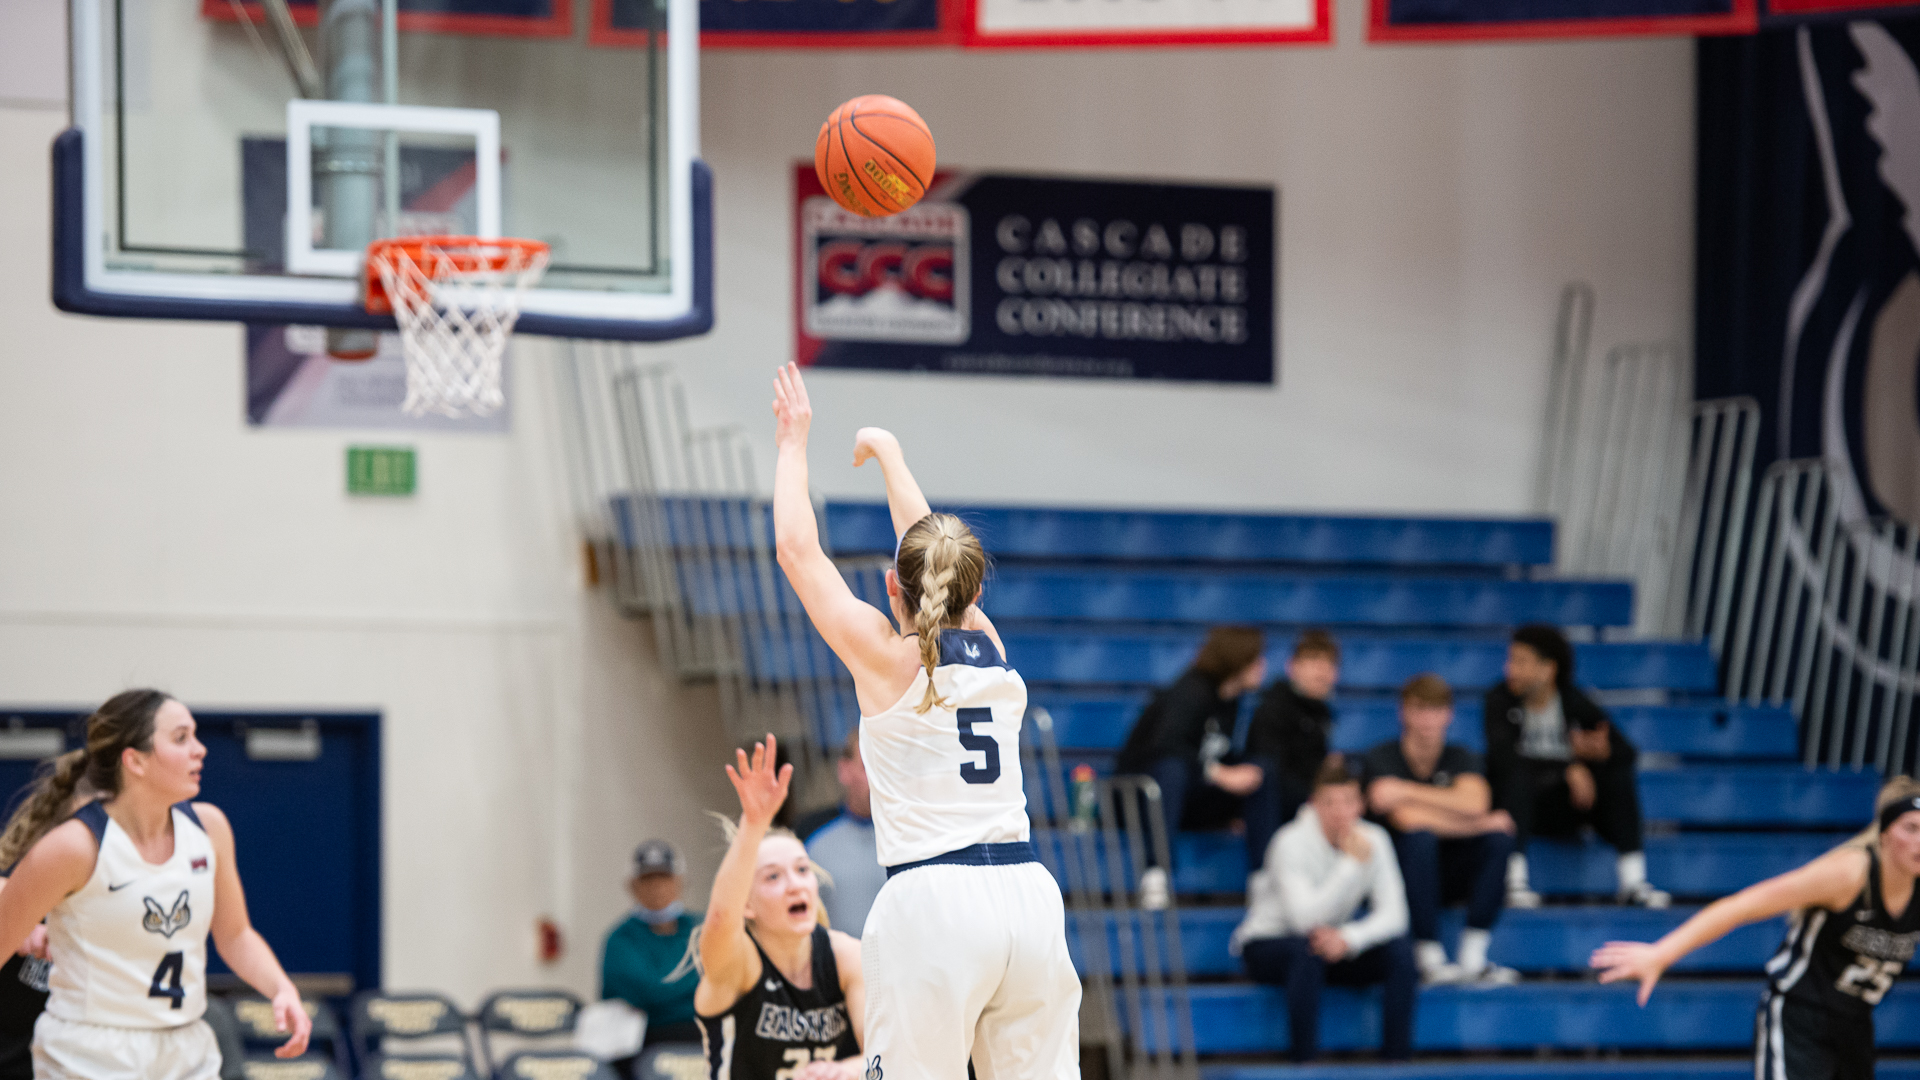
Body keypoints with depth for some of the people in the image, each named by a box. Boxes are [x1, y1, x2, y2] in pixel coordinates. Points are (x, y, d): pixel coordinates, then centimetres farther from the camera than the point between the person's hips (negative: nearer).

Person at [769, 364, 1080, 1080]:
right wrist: (888, 453, 42)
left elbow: (796, 549, 7)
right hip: (1027, 892, 5)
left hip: (931, 897, -5)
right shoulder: (988, 646, 12)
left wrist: (793, 443, 19)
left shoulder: (887, 658, -2)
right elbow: (940, 558, 29)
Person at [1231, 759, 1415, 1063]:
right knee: (1307, 951, -39)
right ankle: (1303, 1059, -33)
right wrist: (1352, 864, -35)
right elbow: (1305, 918, -34)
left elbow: (1393, 915, -14)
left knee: (1401, 949, -20)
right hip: (1268, 944, -5)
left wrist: (1349, 938, -33)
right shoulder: (1292, 842, -23)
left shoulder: (1373, 839, -10)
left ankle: (1396, 1057, -18)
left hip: (1334, 946, 5)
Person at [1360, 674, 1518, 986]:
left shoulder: (1461, 759, 2)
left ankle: (1473, 959, -24)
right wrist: (1479, 824, -20)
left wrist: (1408, 792, -24)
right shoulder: (1381, 759, -9)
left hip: (1449, 877, 4)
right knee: (1420, 839, -34)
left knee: (1499, 840, -22)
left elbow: (1474, 804, -21)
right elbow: (1406, 820, -24)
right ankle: (1430, 960, -33)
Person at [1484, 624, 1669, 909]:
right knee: (1515, 774, -34)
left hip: (1564, 809, 3)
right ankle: (1515, 880, -44)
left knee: (1620, 775, -19)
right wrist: (1569, 769, -31)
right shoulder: (1500, 699, -5)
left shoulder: (1575, 703, 2)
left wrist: (1600, 751, -31)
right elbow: (1501, 752, -23)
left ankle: (1633, 882, -26)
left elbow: (1625, 751, -5)